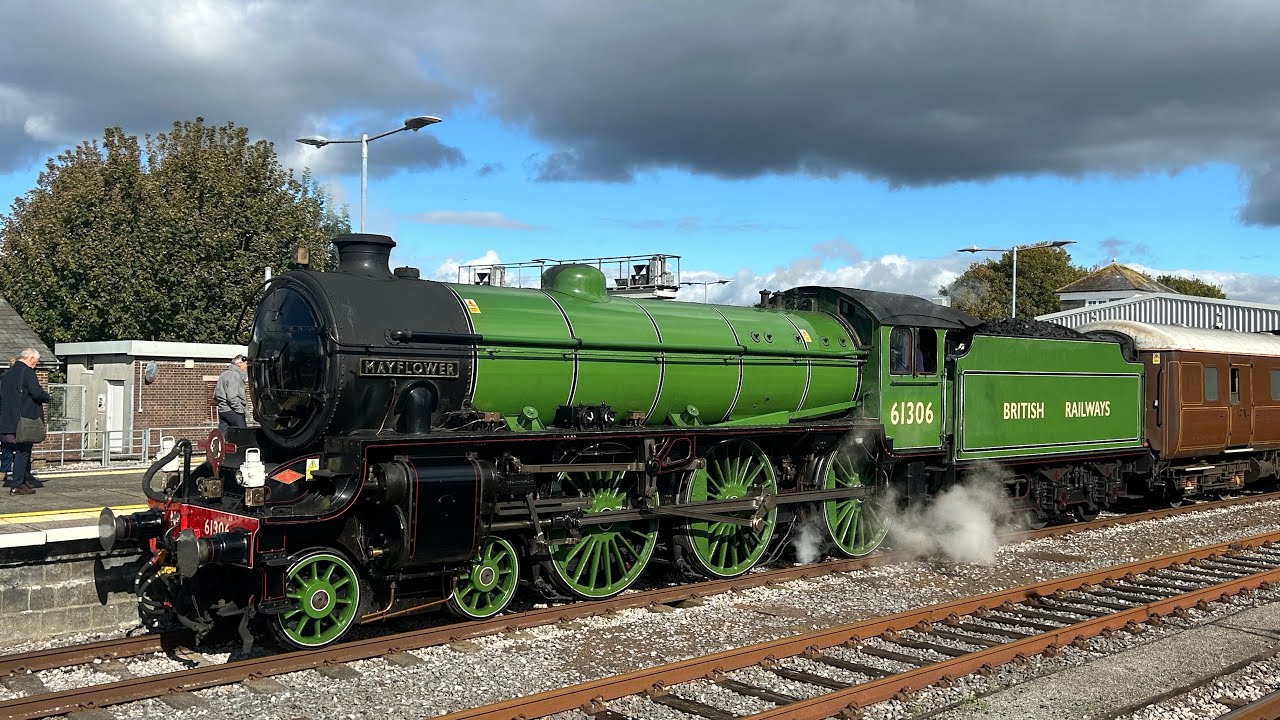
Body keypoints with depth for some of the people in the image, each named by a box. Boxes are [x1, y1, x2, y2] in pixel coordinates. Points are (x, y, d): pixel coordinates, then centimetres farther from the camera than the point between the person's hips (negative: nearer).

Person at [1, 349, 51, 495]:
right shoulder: (27, 372, -10)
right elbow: (36, 392, -21)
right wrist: (48, 397, -2)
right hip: (25, 419, -8)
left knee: (22, 451, 16)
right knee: (23, 451, -3)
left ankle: (22, 481, 20)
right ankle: (17, 485, -3)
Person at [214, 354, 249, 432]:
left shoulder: (224, 374, 21)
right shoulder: (235, 375, -11)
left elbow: (215, 396, 23)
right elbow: (232, 397, -20)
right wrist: (241, 411, -17)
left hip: (222, 410, 10)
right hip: (231, 411, -10)